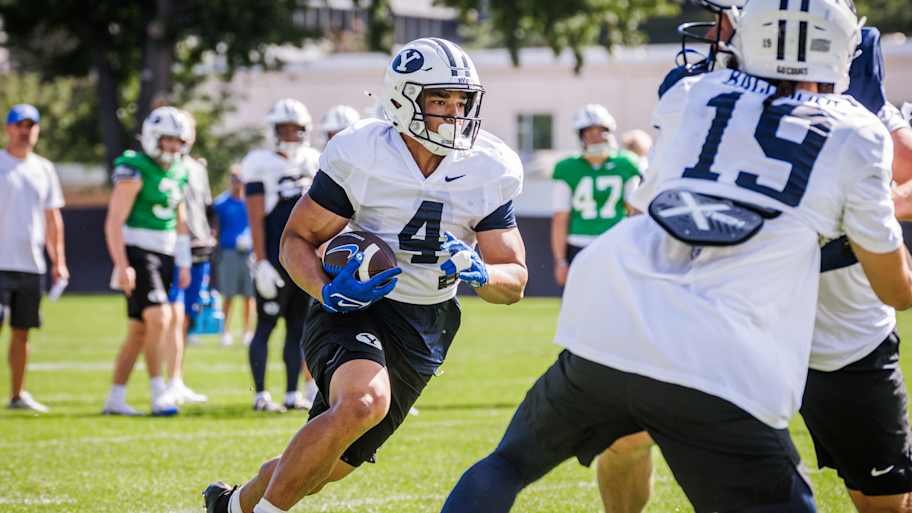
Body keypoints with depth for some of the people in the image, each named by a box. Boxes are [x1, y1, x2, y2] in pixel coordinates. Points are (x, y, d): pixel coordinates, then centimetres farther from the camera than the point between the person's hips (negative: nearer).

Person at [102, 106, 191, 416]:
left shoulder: (178, 174, 13)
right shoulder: (135, 171, -10)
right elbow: (114, 222, -14)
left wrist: (183, 264, 18)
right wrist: (122, 266, -20)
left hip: (163, 257, 8)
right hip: (137, 254, -8)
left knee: (139, 330, 8)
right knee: (159, 318, -19)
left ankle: (115, 399, 13)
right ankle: (159, 394, -14)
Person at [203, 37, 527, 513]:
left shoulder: (490, 171, -6)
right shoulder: (359, 155, -13)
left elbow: (514, 280, 0)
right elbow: (297, 239, -5)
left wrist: (478, 273, -24)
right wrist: (328, 292, -25)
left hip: (423, 330, 4)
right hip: (352, 309, -4)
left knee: (330, 465, 9)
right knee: (364, 402, -36)